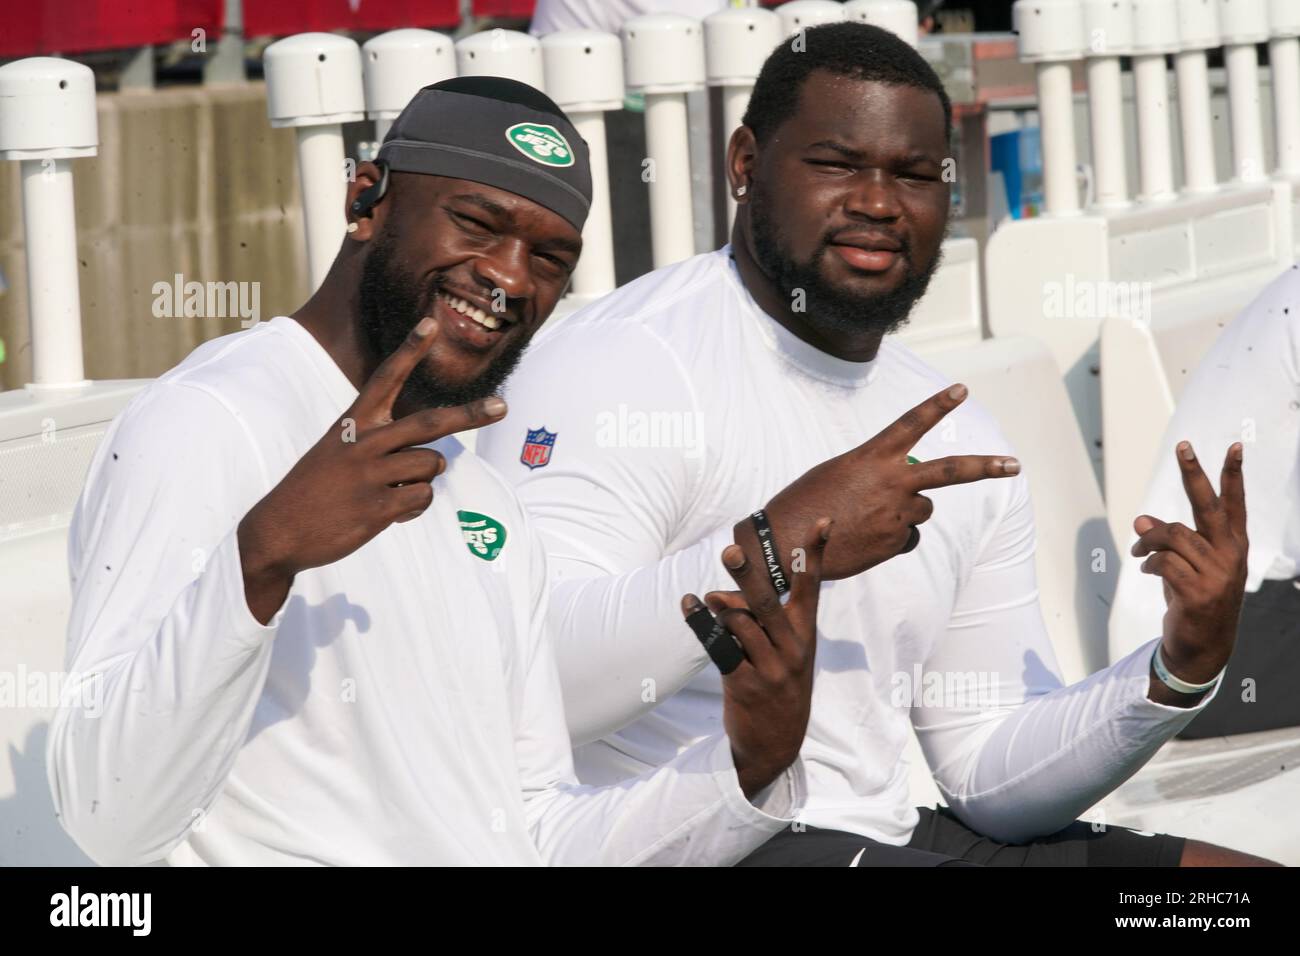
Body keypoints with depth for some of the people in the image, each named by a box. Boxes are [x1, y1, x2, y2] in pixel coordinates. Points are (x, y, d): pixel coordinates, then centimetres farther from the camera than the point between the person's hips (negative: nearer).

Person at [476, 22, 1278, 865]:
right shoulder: (622, 362, -10)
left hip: (888, 831, 8)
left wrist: (1181, 669, 0)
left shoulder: (960, 445, 13)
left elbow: (995, 779, 15)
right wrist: (770, 550, -28)